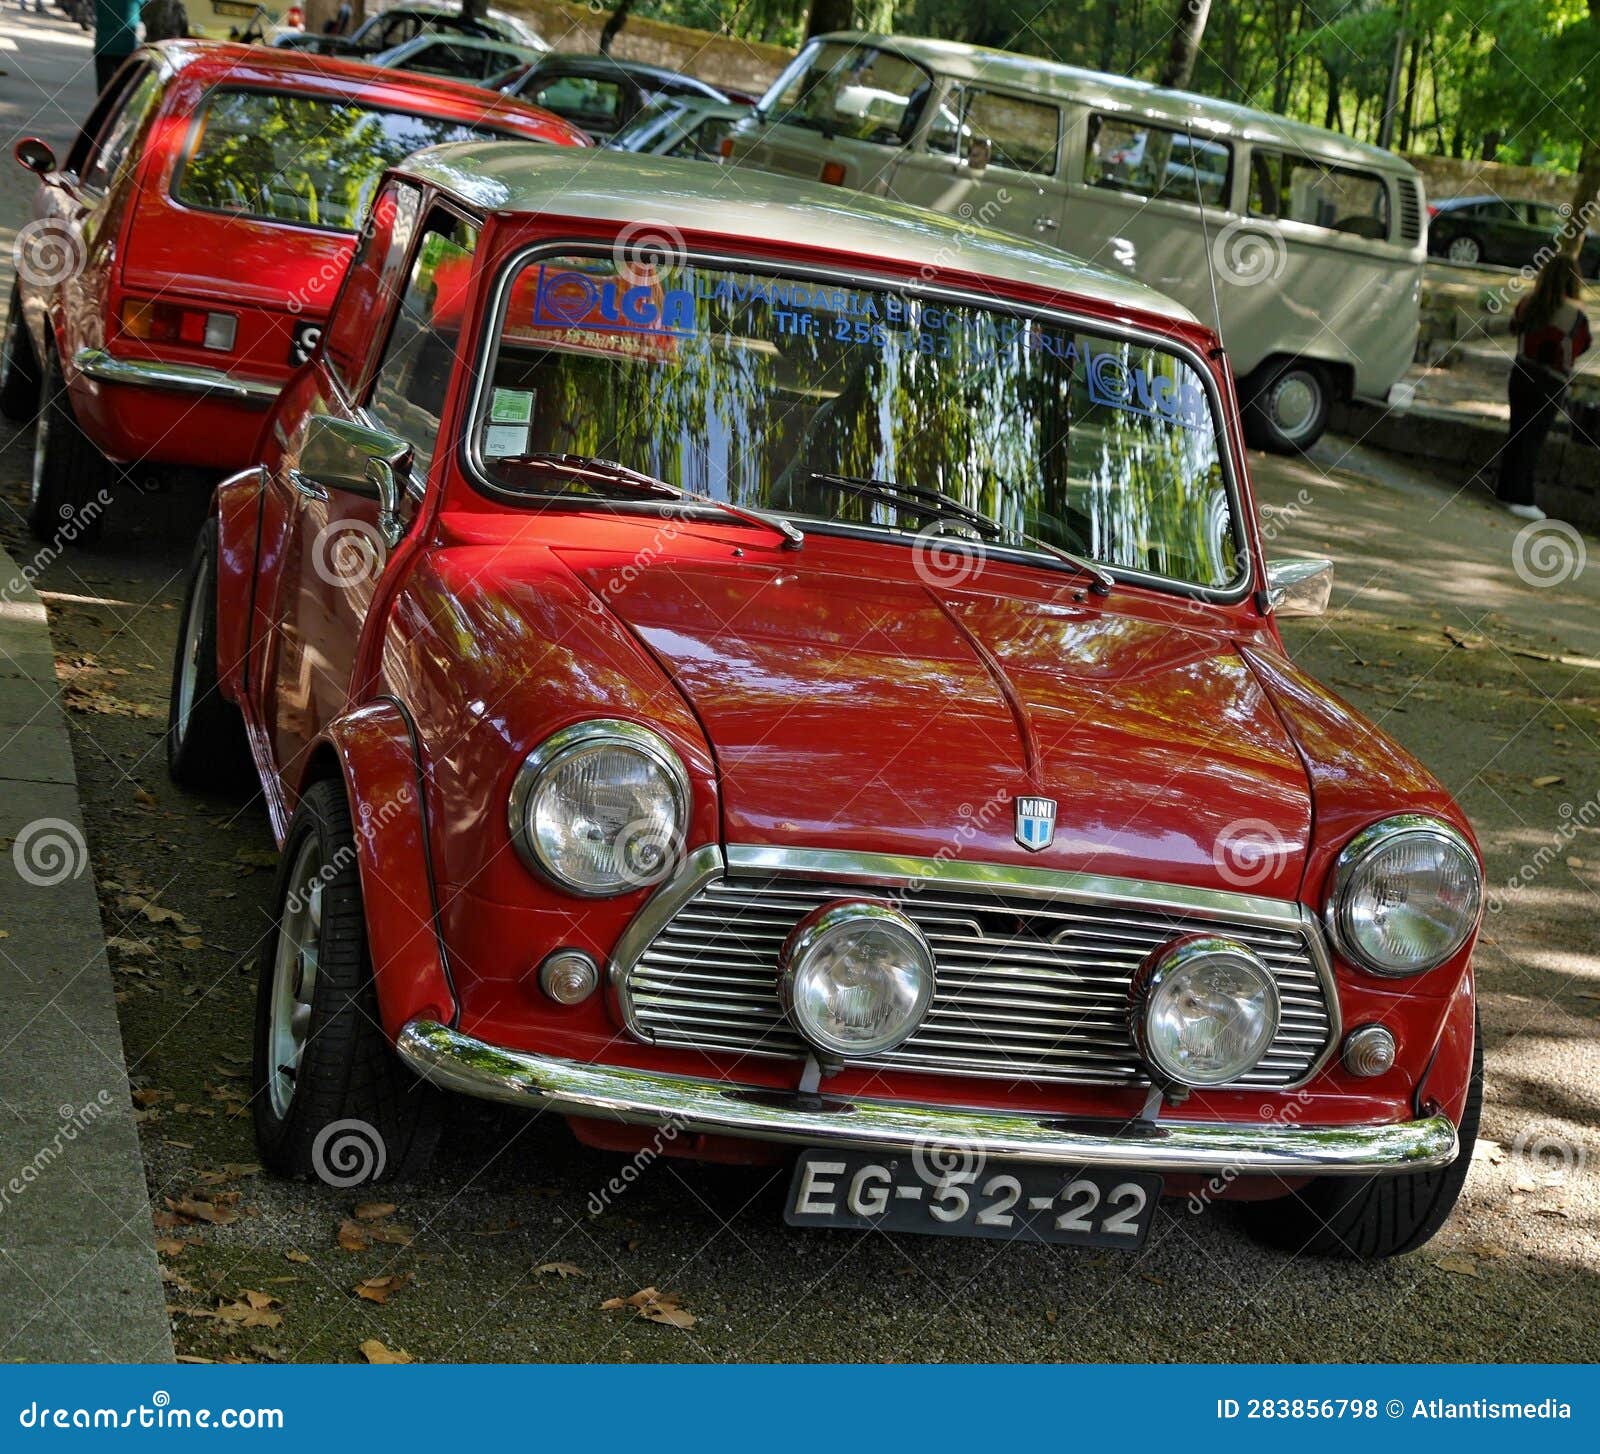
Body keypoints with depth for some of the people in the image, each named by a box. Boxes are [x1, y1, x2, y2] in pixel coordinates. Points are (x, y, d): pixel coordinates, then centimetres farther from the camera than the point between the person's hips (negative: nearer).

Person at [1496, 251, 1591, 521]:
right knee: (1533, 438, 1)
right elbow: (1583, 346, -2)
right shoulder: (1575, 315, -17)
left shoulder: (1527, 305, -4)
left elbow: (1515, 328, 13)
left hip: (1521, 375, 5)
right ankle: (1521, 499, 3)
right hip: (1550, 384, -5)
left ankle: (1507, 490, 25)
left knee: (1517, 433, 17)